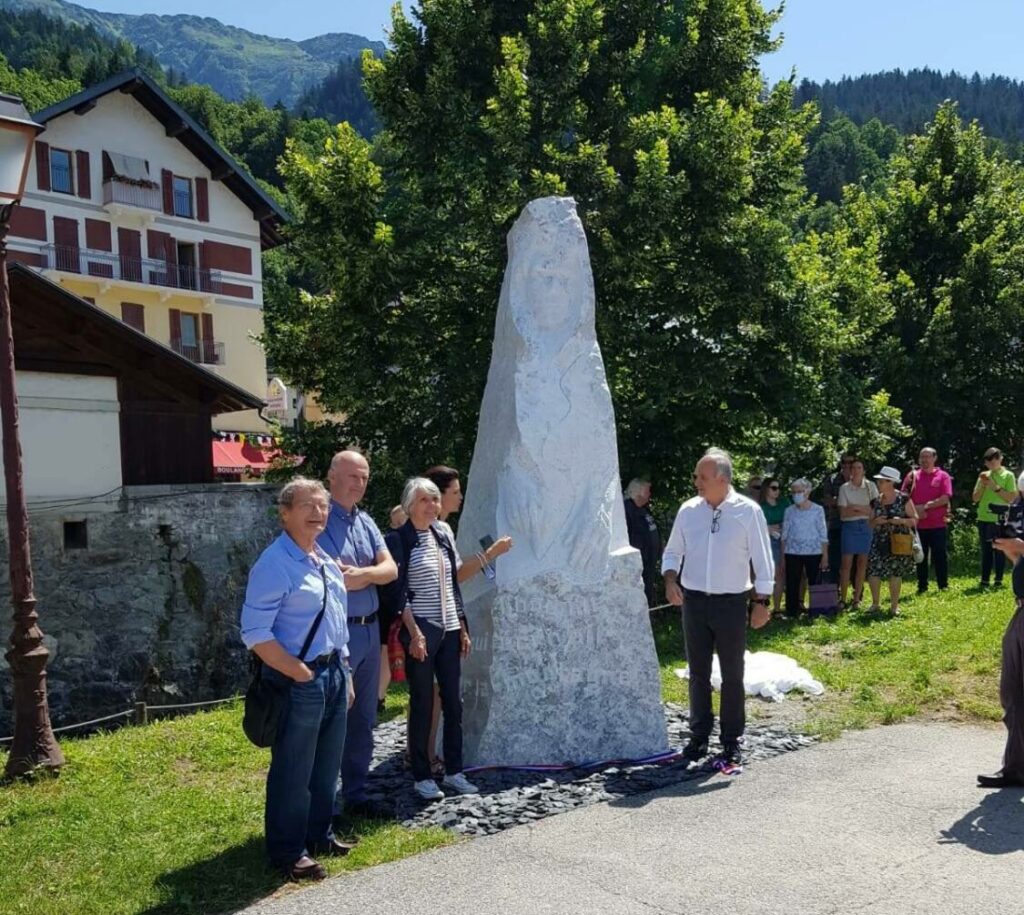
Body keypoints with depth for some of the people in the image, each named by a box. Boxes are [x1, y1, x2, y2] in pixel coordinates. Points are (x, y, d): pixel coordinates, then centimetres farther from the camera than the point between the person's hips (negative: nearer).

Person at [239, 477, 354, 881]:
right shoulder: (275, 564, -17)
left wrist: (344, 674, 17)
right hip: (299, 680, -9)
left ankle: (319, 834, 36)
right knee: (293, 771, 3)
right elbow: (255, 633, -22)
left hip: (334, 673, 9)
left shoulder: (325, 560, 11)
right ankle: (287, 851, 18)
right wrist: (300, 674, -19)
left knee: (326, 765, 20)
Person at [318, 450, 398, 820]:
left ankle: (355, 795, 28)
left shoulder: (367, 523, 12)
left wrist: (358, 573, -15)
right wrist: (371, 574, -9)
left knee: (363, 720, 15)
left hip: (370, 629, 8)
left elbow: (390, 569, 2)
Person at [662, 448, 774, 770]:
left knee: (732, 675, 7)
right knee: (698, 673, 11)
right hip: (694, 600, 3)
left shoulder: (748, 511, -7)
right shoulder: (688, 510, 1)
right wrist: (670, 580, -7)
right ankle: (699, 736, 23)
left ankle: (732, 743, 17)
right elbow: (673, 551, 11)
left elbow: (762, 559, -2)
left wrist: (762, 602, -4)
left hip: (732, 602, -3)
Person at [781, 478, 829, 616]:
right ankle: (792, 612, 9)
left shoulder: (817, 510, 1)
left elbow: (823, 535, 1)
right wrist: (782, 556, 2)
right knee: (792, 584, 1)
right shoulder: (789, 511, 7)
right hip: (792, 553, 2)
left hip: (814, 552, -2)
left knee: (815, 584, 1)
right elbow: (784, 534, 8)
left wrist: (825, 556, -4)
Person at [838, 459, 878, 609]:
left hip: (866, 527, 2)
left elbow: (875, 508, -2)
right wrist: (864, 511, -12)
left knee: (862, 563, 3)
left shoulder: (870, 486, 4)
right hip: (850, 527, -1)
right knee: (846, 563, -3)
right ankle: (842, 599, 2)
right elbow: (843, 513, -7)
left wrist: (856, 507, -12)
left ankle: (857, 599, 10)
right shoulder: (844, 488, 0)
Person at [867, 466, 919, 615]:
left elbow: (914, 519, -1)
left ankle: (894, 605, 16)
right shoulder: (876, 501, 8)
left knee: (895, 573, 3)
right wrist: (876, 521, -8)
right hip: (879, 542, 3)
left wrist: (901, 521, -19)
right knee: (873, 571, -5)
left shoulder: (903, 499, -4)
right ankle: (875, 604, 9)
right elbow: (871, 523, 14)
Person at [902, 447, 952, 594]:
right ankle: (922, 586, 16)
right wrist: (915, 510, -11)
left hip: (938, 524, -2)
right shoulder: (913, 476, 7)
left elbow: (945, 498, -9)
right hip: (918, 524, 2)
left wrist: (925, 506, -13)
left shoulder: (943, 476, 1)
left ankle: (943, 585, 11)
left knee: (940, 555, 2)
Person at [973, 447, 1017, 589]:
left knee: (1000, 550, 1)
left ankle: (998, 580, 7)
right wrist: (982, 485, -6)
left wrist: (995, 487, -15)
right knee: (986, 551, 7)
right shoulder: (984, 476, 11)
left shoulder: (1008, 475, -1)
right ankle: (984, 580, 9)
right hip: (984, 519, 4)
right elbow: (975, 498, 8)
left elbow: (1011, 498, -9)